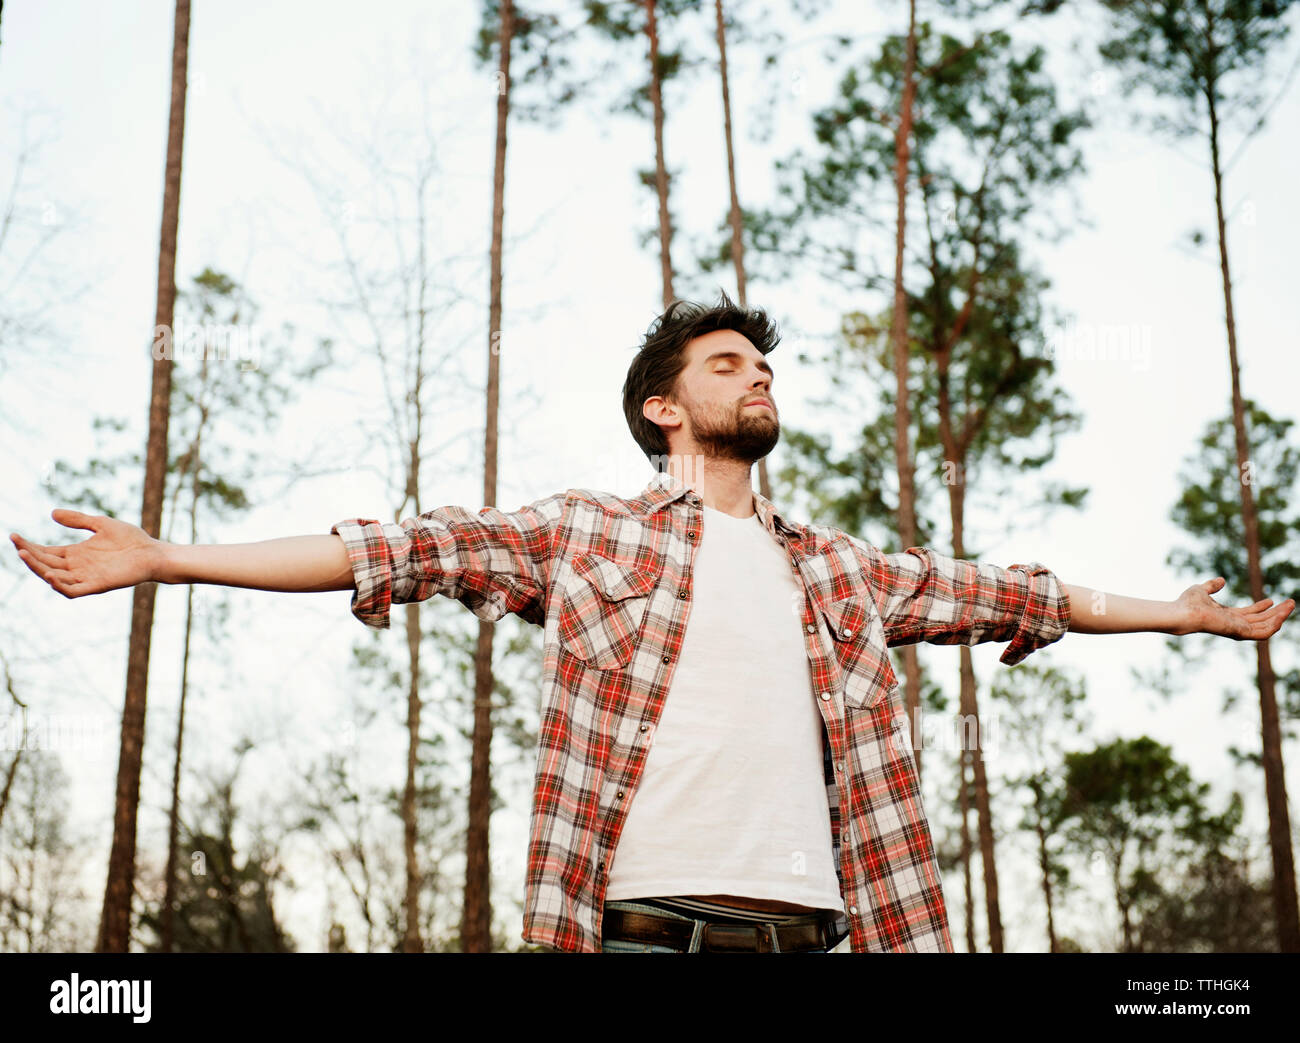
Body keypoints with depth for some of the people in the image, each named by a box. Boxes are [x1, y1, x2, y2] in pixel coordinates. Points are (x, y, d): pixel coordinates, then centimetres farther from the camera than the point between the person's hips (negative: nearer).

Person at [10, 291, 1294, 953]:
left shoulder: (837, 569, 23)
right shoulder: (585, 532, 11)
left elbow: (1004, 594, 28)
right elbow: (399, 550, 5)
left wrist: (1187, 612, 34)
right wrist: (161, 558, 1)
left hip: (802, 927, 4)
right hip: (643, 925, -4)